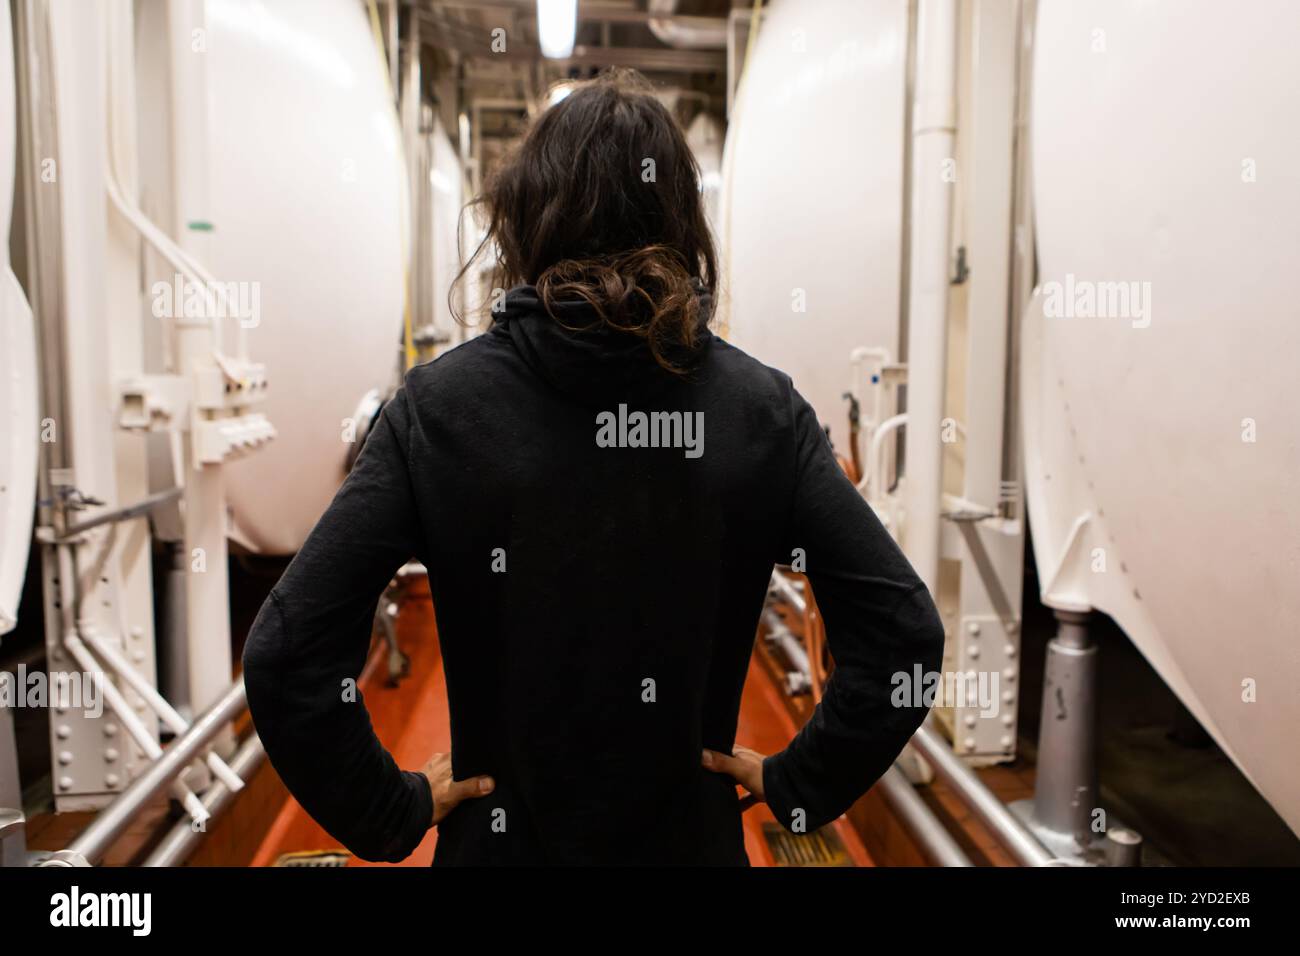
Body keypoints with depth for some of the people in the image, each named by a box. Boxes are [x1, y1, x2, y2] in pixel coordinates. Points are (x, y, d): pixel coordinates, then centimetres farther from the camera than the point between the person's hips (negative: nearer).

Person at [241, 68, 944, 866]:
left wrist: (390, 812, -4)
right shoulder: (762, 408, -12)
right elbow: (904, 634, -13)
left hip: (500, 834, 0)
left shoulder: (440, 404, -15)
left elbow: (288, 656, -18)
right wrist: (797, 786, -2)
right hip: (693, 832, 1)